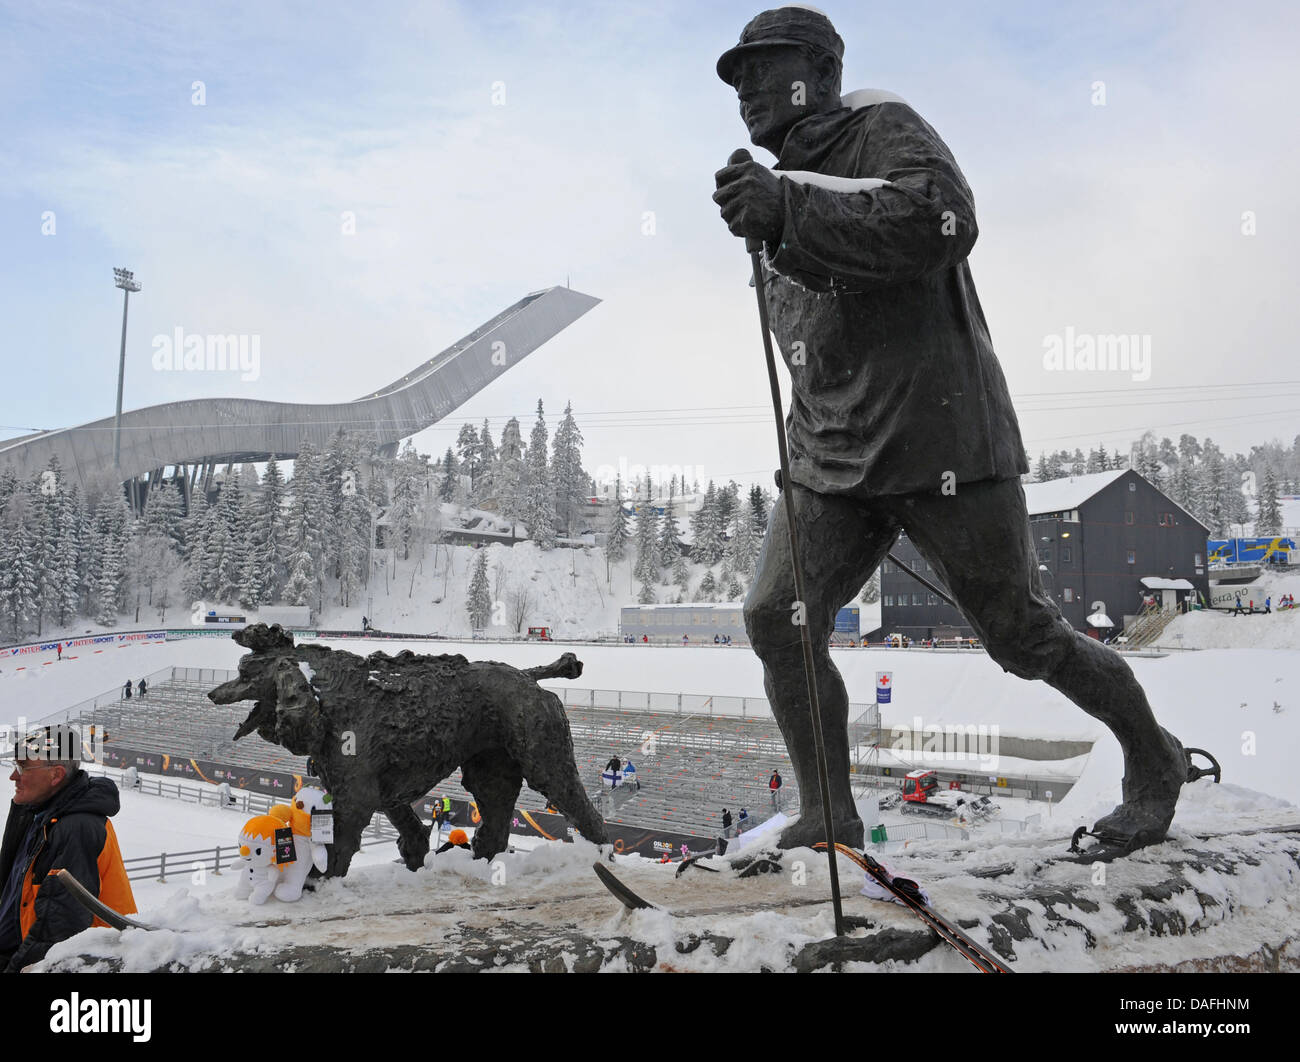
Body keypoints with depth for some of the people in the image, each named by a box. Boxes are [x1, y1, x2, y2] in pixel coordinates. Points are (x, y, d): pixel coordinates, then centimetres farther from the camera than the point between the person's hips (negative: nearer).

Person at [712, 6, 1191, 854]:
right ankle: (829, 816, 7)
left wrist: (791, 213, -34)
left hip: (941, 443, -7)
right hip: (832, 460, 7)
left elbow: (943, 221, -29)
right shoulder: (786, 187, 19)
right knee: (776, 620, -8)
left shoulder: (885, 129, -5)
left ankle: (1154, 758, 30)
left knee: (1023, 635, 4)